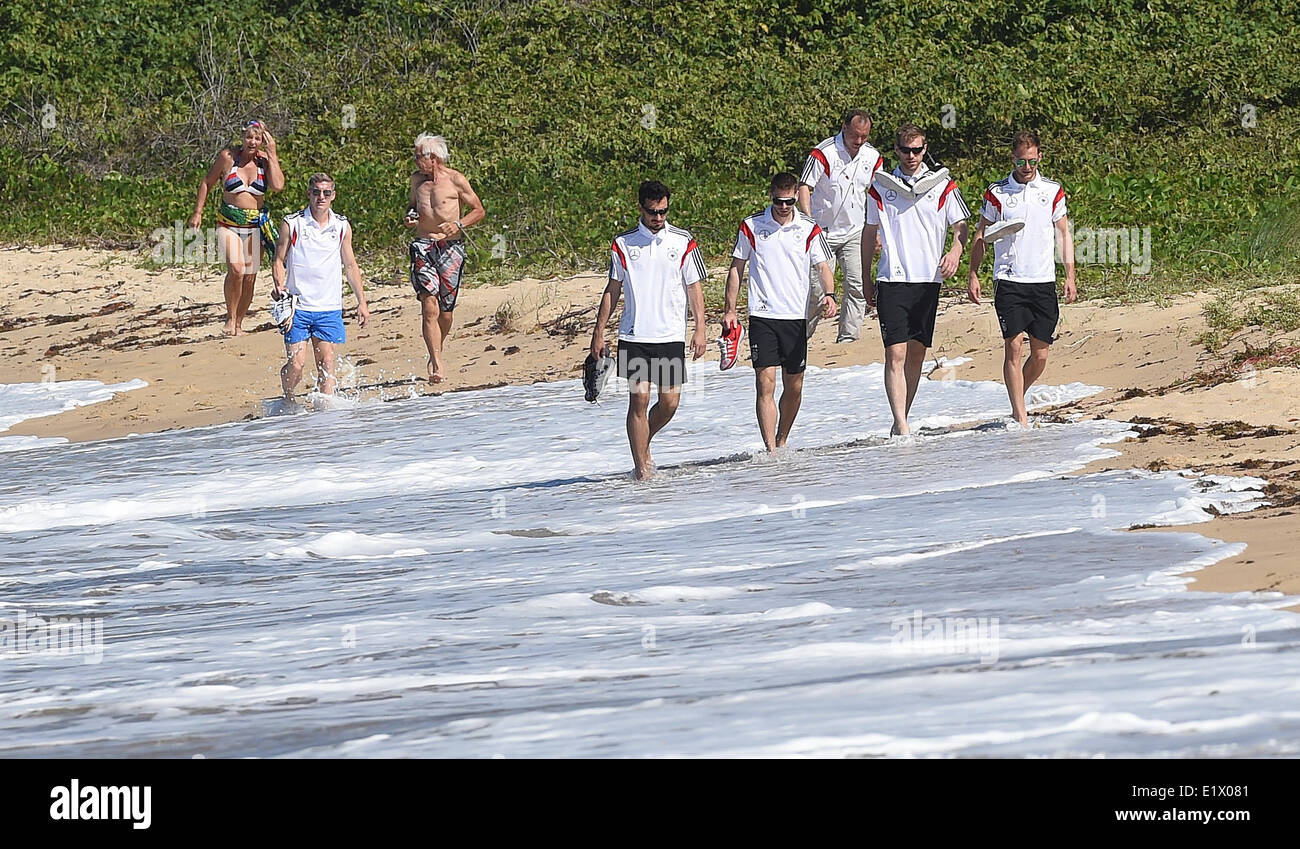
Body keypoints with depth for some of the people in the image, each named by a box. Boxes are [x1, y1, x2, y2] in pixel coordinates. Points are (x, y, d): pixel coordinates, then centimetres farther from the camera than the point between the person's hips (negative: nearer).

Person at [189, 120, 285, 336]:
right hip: (229, 222, -2)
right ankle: (230, 318, -5)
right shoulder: (228, 156, -6)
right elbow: (207, 182, 6)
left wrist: (272, 154, -15)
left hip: (256, 224, 2)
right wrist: (198, 212, 4)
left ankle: (239, 323, 19)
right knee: (236, 269, -22)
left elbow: (278, 186, -18)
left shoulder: (265, 160, -1)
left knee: (250, 277, 3)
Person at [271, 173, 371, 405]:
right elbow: (279, 261, 4)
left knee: (326, 364, -4)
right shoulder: (292, 224, -2)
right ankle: (287, 401, 18)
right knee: (296, 364, -7)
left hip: (329, 307, 2)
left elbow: (350, 266, 17)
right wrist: (280, 287, -15)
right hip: (297, 305, -2)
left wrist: (362, 302, 14)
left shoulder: (342, 226, 8)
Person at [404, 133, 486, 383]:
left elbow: (479, 210, 3)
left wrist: (458, 224, -15)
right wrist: (410, 216, 4)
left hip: (450, 248, -2)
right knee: (429, 308, -14)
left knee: (445, 310, 3)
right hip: (423, 247, 2)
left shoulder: (456, 180, -3)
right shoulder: (417, 179, 10)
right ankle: (437, 364, -17)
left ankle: (436, 352, 30)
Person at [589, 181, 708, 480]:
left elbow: (694, 287, 7)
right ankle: (641, 466, -3)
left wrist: (700, 329, -1)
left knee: (670, 402, -3)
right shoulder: (623, 244, 5)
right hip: (634, 335, -1)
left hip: (671, 335, 1)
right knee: (639, 398, -9)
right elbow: (613, 289, 10)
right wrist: (599, 332, 7)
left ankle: (643, 442, 25)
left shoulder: (683, 242, 5)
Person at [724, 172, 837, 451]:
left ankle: (782, 441, 29)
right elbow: (737, 268, 9)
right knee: (765, 383, -12)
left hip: (797, 316, 2)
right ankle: (771, 450, -15)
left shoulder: (809, 229, 3)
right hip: (763, 315, -2)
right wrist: (730, 310, 3)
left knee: (794, 386, 9)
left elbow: (823, 266, 2)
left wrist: (828, 294, -19)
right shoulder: (751, 227, 2)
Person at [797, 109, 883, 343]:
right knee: (817, 288, -4)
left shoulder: (873, 157, 4)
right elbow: (804, 187, -11)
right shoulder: (823, 153, -12)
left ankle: (848, 339, -4)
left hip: (856, 233, 4)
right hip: (824, 233, -4)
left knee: (857, 286, -8)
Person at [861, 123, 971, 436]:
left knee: (916, 354, 7)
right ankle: (901, 426, -18)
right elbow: (869, 232, 14)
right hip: (891, 280, -2)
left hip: (928, 280, 2)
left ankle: (901, 421, 17)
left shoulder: (942, 185, 5)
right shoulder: (880, 186, 6)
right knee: (895, 354, -12)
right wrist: (866, 280, 13)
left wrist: (955, 251, -14)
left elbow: (961, 226, 7)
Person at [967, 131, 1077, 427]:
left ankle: (1018, 400, 26)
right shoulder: (997, 193, 2)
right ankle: (1020, 417, -12)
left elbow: (1064, 235, 13)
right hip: (1009, 281, -2)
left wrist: (1070, 276, 5)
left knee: (1040, 355, 2)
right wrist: (973, 275, 0)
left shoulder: (1053, 192, 7)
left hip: (1044, 281, 2)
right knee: (1013, 346, -13)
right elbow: (981, 235, 8)